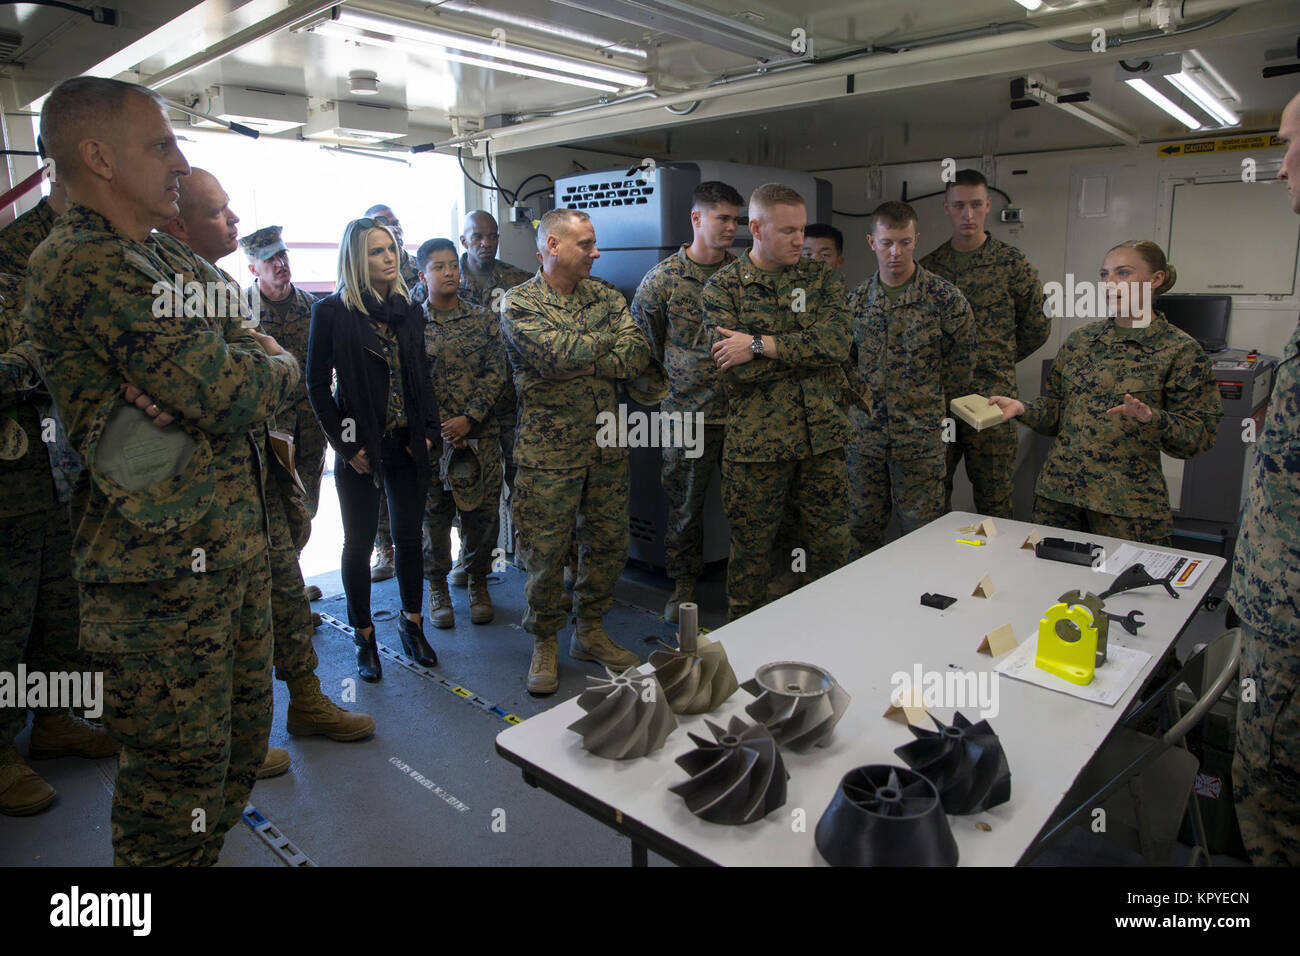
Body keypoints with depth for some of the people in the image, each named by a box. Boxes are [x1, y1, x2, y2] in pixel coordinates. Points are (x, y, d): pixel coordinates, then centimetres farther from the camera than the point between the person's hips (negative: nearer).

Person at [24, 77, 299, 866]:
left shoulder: (176, 261, 16)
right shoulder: (90, 266, -17)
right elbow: (233, 398, -23)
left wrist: (246, 371, -8)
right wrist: (277, 369, -2)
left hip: (232, 542, 9)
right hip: (165, 566, -9)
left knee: (241, 738, 21)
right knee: (182, 767, 4)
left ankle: (206, 853, 39)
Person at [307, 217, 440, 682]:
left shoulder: (409, 309, 8)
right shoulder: (332, 311, -5)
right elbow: (318, 386, -5)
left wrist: (428, 431, 1)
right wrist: (347, 447, -9)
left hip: (408, 447, 4)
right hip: (361, 450, -3)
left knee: (409, 536, 10)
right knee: (359, 542, 7)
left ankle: (411, 622, 28)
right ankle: (364, 638, 22)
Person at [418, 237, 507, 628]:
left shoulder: (484, 319, 5)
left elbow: (496, 373, -1)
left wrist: (469, 418, -11)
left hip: (479, 435, 1)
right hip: (429, 436, 0)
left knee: (482, 512, 5)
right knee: (433, 513, 6)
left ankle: (478, 583, 25)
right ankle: (437, 585, 24)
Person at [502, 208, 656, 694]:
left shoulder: (605, 294, 10)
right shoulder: (520, 303, -6)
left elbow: (639, 354, -3)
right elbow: (557, 356, -22)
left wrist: (589, 364, -16)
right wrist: (610, 338, -7)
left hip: (607, 444, 5)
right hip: (549, 450, -5)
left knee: (609, 543, 12)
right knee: (546, 552, 3)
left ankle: (590, 631, 31)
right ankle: (544, 644, 23)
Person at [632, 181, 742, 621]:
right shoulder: (662, 278, -1)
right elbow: (642, 345, 4)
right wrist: (665, 387, 3)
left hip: (742, 408, 2)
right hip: (688, 412, -2)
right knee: (685, 504, 9)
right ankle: (683, 584, 27)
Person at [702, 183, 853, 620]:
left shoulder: (822, 277, 8)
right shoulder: (722, 286, 0)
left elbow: (838, 340, -11)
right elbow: (738, 371, -13)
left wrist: (760, 345, -17)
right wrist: (807, 348, -10)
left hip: (822, 438, 3)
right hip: (755, 444, -2)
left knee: (832, 548, 10)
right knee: (750, 552, 9)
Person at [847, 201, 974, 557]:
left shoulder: (944, 297, -5)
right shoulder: (855, 300, 6)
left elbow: (961, 362, 1)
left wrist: (935, 407, 4)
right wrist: (857, 395, 6)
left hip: (920, 436, -3)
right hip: (864, 434, 3)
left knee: (921, 532, 3)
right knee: (862, 531, 10)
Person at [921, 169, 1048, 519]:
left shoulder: (1012, 262, 1)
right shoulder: (929, 266, 9)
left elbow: (1037, 326, 7)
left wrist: (998, 360, 9)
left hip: (992, 397, -2)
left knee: (994, 501, 4)